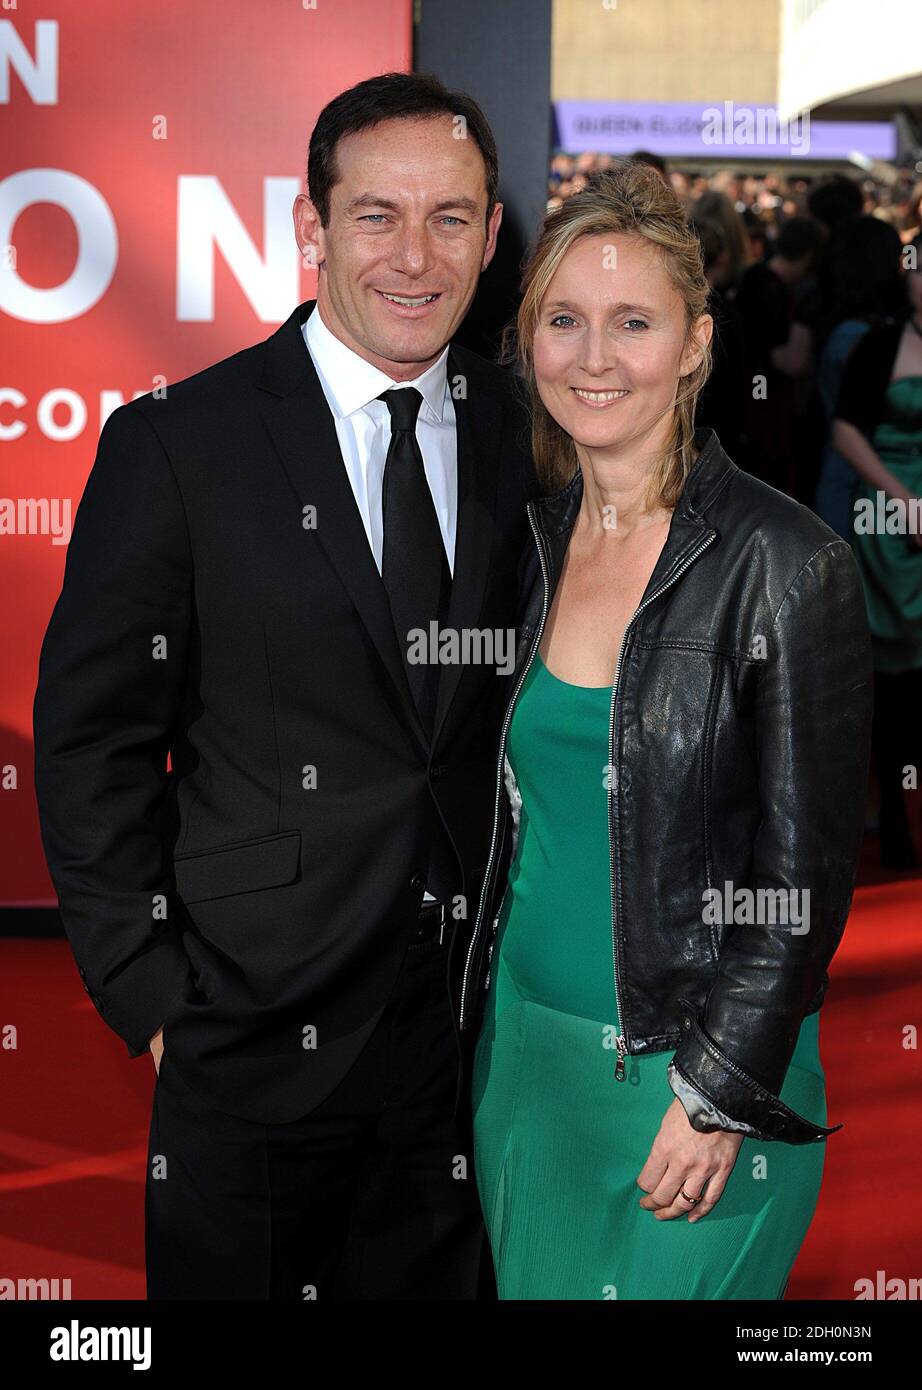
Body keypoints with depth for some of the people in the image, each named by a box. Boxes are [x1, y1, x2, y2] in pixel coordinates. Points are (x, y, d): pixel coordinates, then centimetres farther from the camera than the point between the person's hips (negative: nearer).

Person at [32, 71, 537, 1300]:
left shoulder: (526, 438, 3)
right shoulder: (176, 447, -8)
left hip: (473, 1039, 3)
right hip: (253, 1037, -3)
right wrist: (152, 1001, -8)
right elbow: (91, 746, -6)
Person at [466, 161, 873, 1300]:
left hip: (703, 1077, -5)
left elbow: (807, 869, -13)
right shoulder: (534, 538, 4)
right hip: (519, 1041, 6)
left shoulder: (784, 563, -14)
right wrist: (487, 1023, 10)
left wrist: (721, 1092, -14)